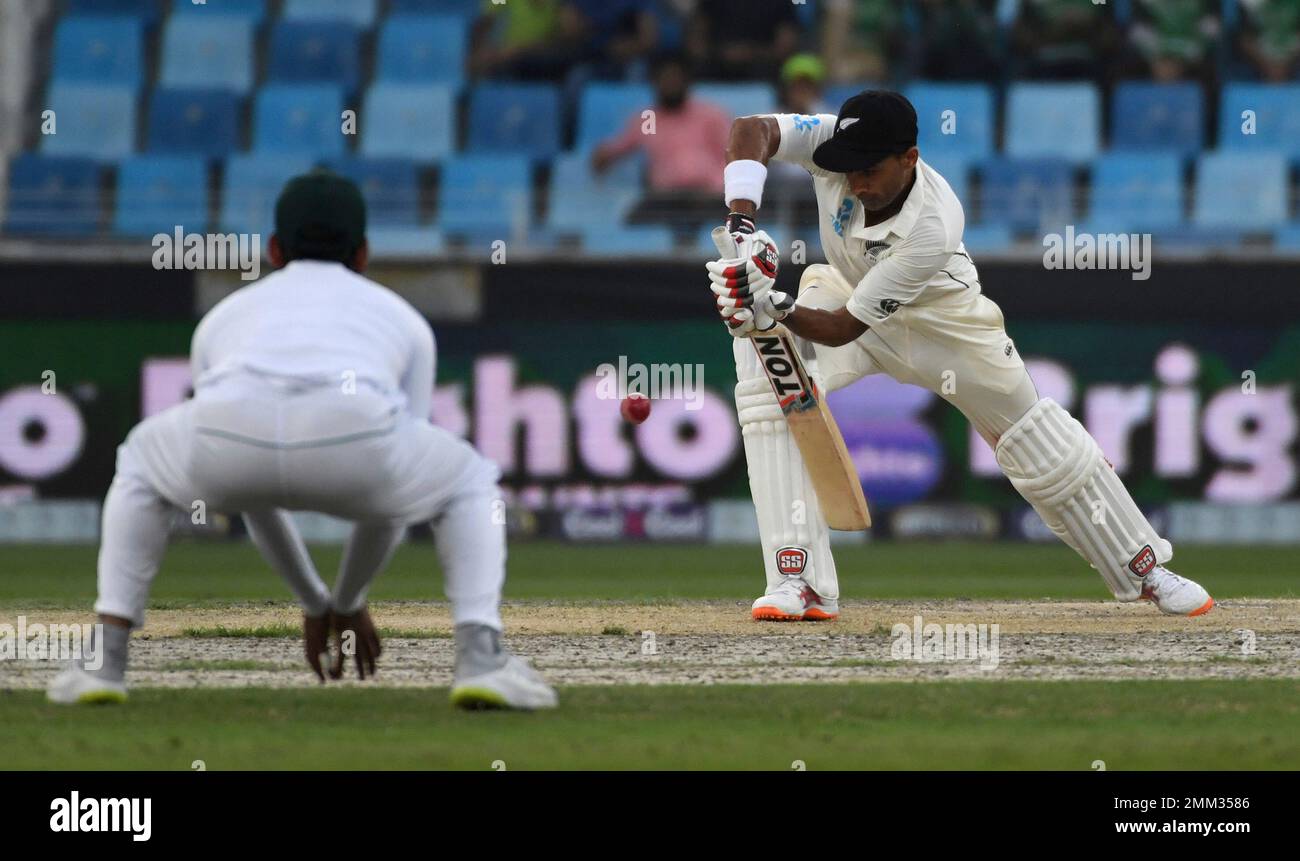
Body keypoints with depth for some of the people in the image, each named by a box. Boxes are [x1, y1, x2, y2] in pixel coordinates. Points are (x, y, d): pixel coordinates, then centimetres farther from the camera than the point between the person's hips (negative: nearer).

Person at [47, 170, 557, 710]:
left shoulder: (224, 316, 43)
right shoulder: (401, 319, 40)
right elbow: (395, 490, 44)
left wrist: (314, 603, 60)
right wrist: (349, 602, 57)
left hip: (231, 435, 1)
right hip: (350, 438, -1)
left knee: (143, 466, 38)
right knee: (468, 484, 32)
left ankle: (106, 659, 23)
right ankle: (479, 659, 9)